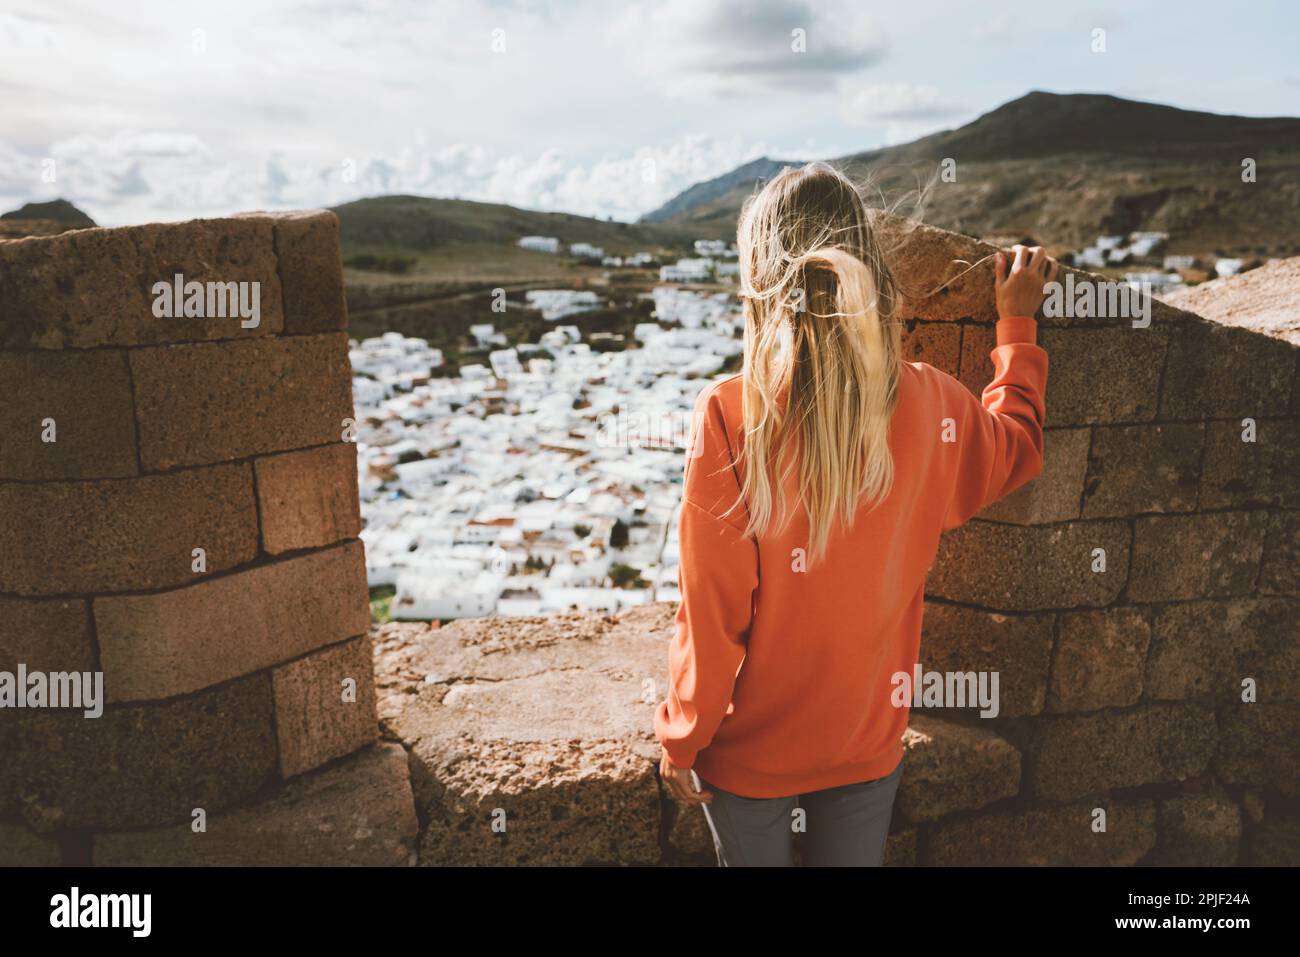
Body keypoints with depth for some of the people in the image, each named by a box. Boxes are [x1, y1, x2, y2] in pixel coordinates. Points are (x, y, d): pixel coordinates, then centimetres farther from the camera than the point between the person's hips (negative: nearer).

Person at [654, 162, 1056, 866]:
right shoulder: (930, 405, -14)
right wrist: (1018, 320, 21)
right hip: (869, 736, 3)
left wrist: (680, 741, -4)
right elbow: (1016, 451, 10)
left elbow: (711, 610, -19)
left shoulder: (728, 416, -25)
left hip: (751, 747, -2)